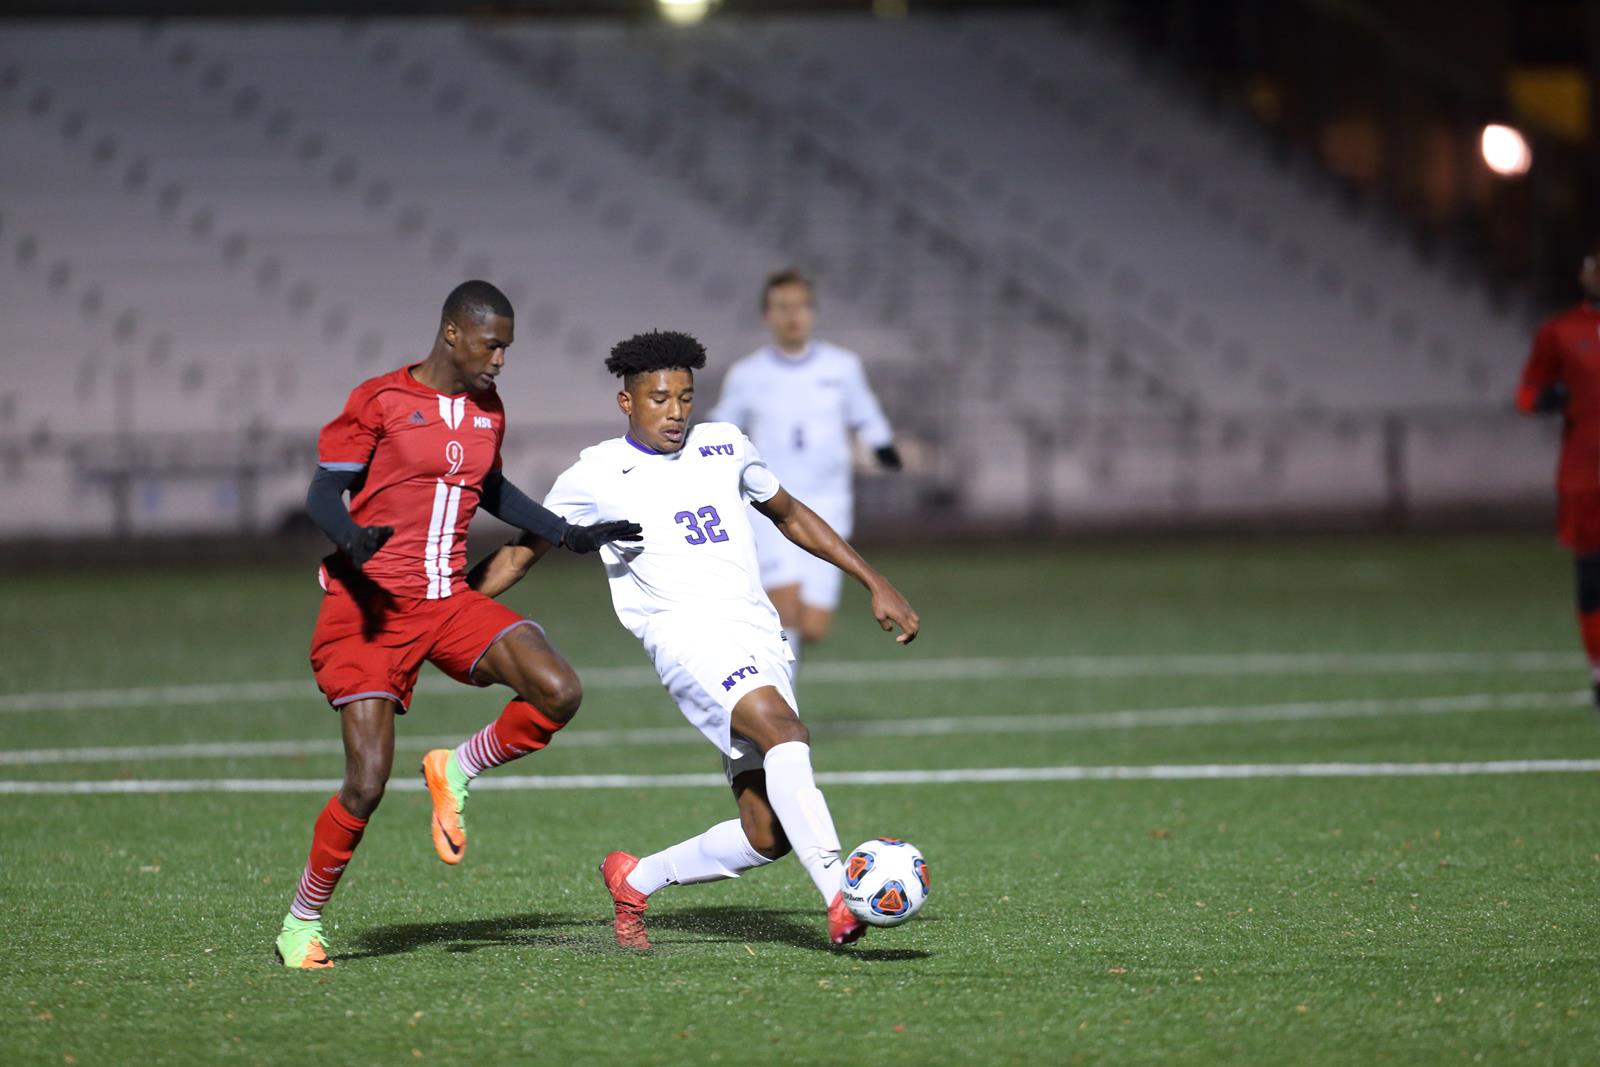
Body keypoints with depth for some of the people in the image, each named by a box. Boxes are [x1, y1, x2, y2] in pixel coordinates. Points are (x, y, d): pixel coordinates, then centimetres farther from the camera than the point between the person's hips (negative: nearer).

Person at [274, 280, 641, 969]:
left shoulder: (488, 409, 11)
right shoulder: (379, 402, -7)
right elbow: (323, 493, -7)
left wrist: (569, 535, 18)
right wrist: (352, 539, -28)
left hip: (448, 601, 5)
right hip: (372, 604, -5)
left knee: (558, 692, -19)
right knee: (367, 784, -12)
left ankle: (458, 774, 7)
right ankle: (302, 922, 9)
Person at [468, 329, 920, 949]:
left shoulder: (724, 448, 17)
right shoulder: (595, 476, 7)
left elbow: (789, 515, 30)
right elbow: (521, 554, 16)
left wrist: (876, 584, 27)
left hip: (759, 636, 5)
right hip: (686, 634, -5)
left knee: (766, 838, -5)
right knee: (782, 728, -34)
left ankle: (635, 880, 18)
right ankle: (839, 897, -45)